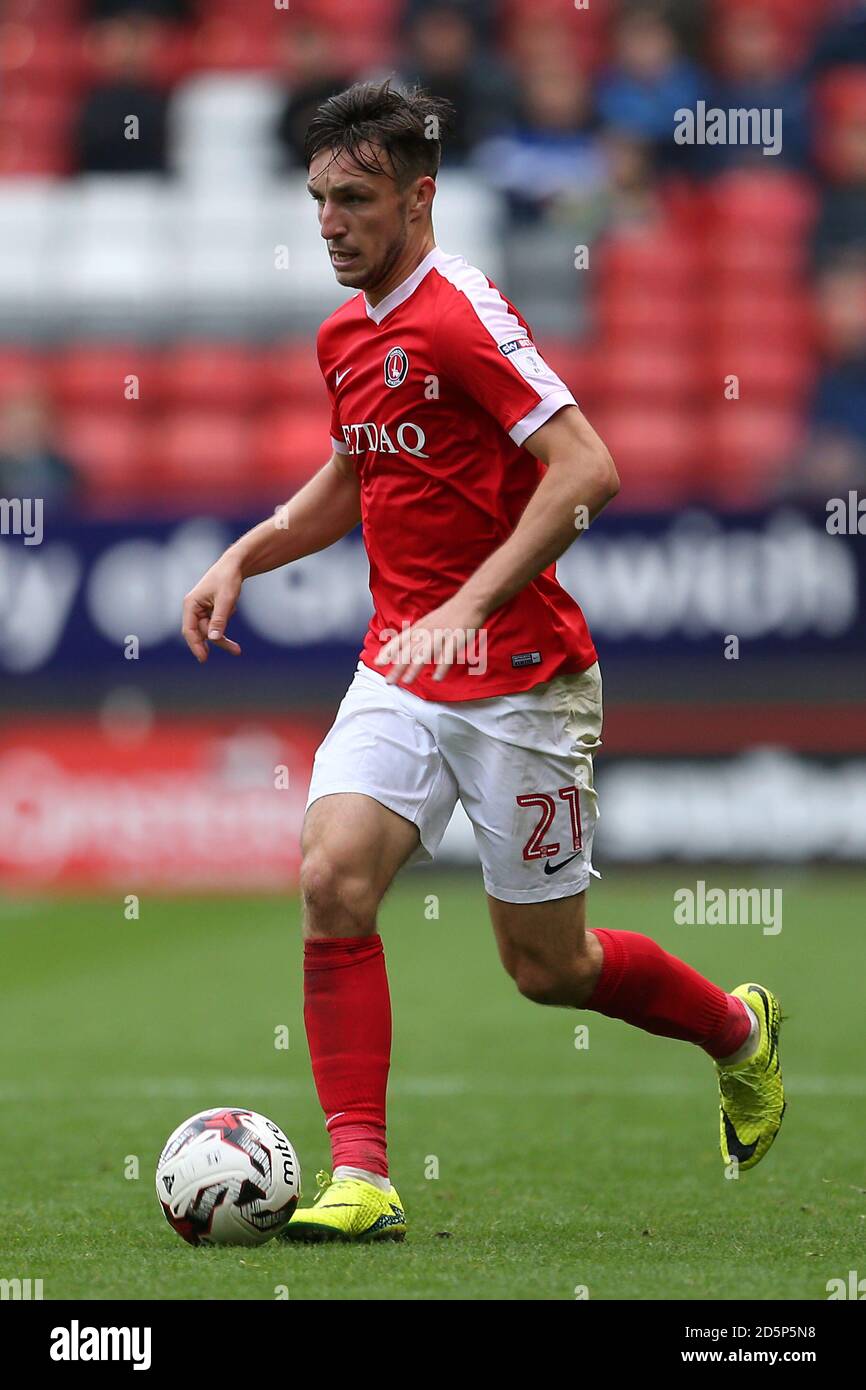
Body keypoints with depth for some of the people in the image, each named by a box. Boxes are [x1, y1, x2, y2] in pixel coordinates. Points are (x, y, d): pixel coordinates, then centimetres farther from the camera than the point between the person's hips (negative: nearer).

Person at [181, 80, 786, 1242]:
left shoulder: (460, 314, -17)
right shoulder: (347, 334, 9)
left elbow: (587, 470, -25)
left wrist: (468, 605, -29)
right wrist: (243, 557, 13)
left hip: (519, 681, -7)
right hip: (399, 673, 7)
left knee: (546, 966, 5)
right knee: (334, 876, -17)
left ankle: (738, 1031, 34)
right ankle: (360, 1177, -14)